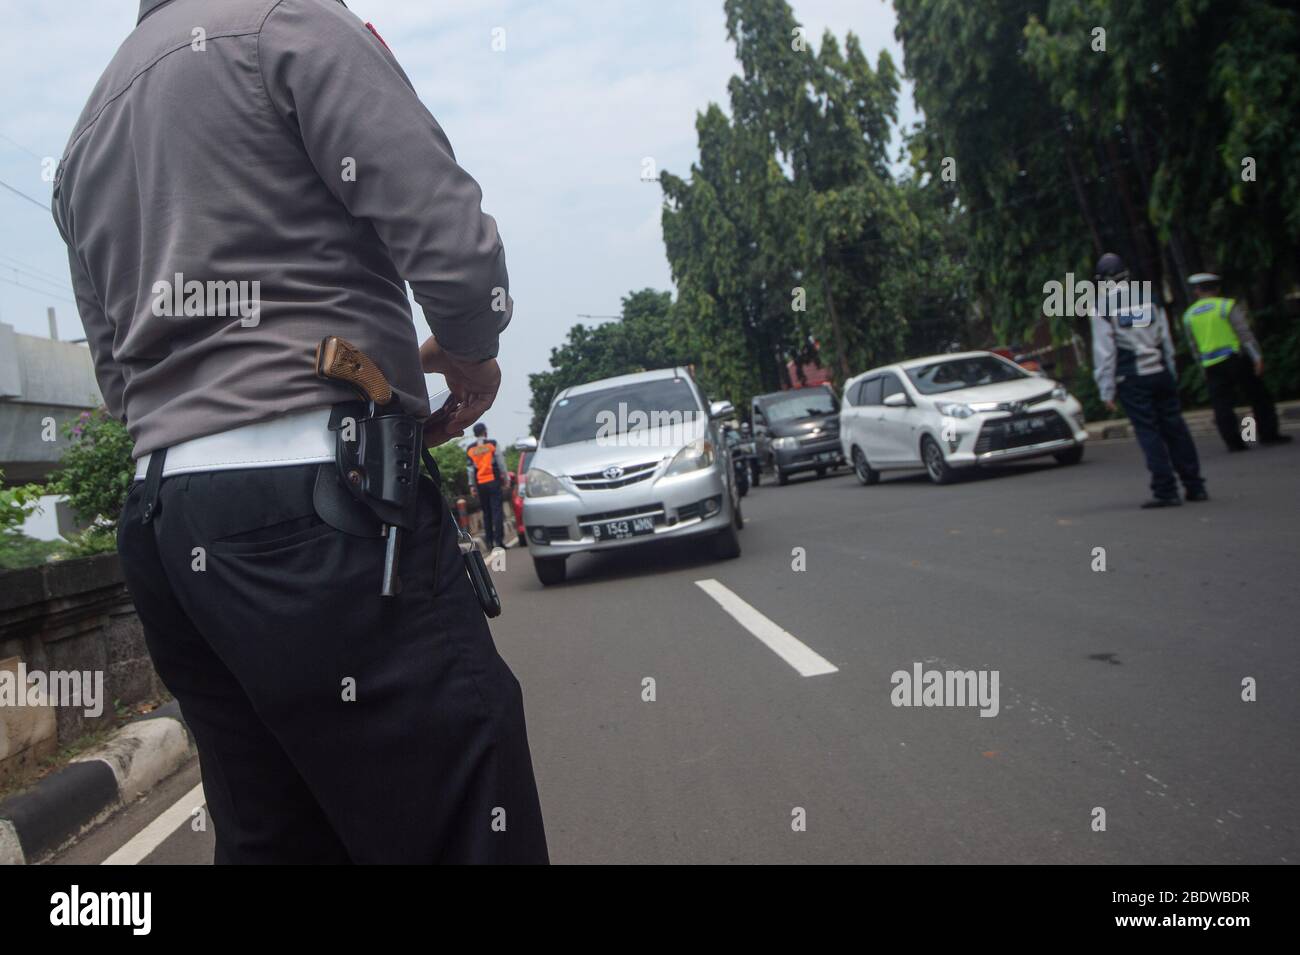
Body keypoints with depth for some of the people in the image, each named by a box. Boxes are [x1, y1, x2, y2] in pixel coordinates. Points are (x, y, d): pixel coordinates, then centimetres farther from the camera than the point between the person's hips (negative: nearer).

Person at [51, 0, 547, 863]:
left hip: (161, 527, 9)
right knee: (464, 833, -4)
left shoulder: (84, 142, 25)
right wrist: (474, 355, 7)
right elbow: (451, 240, -11)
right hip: (322, 506, -9)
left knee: (270, 839, 15)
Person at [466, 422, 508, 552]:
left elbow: (470, 469, 5)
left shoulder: (470, 449, 7)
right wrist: (505, 478, 7)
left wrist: (472, 486, 8)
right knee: (496, 510, -4)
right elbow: (501, 462, -2)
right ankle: (499, 540, -11)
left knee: (486, 512, 10)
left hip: (480, 484, 3)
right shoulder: (492, 444, 0)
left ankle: (489, 541, 9)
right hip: (493, 481, -3)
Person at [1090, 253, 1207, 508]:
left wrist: (1107, 391, -4)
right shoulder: (1150, 300, 11)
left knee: (1148, 432, -2)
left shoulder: (1102, 308, -4)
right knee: (1175, 428, 8)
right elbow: (1167, 341, 14)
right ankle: (1194, 486, 13)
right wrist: (1171, 374, 20)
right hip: (1161, 373, 4)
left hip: (1131, 380, -4)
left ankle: (1165, 491, -5)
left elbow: (1104, 353, -7)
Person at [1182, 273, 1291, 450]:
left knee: (1222, 405, 4)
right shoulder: (1228, 306, -3)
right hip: (1236, 358, -2)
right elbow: (1244, 333, -10)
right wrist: (1257, 356, -11)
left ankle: (1234, 441, 0)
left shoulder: (1188, 315, 8)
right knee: (1258, 396, 9)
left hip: (1211, 366, 2)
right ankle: (1268, 434, 10)